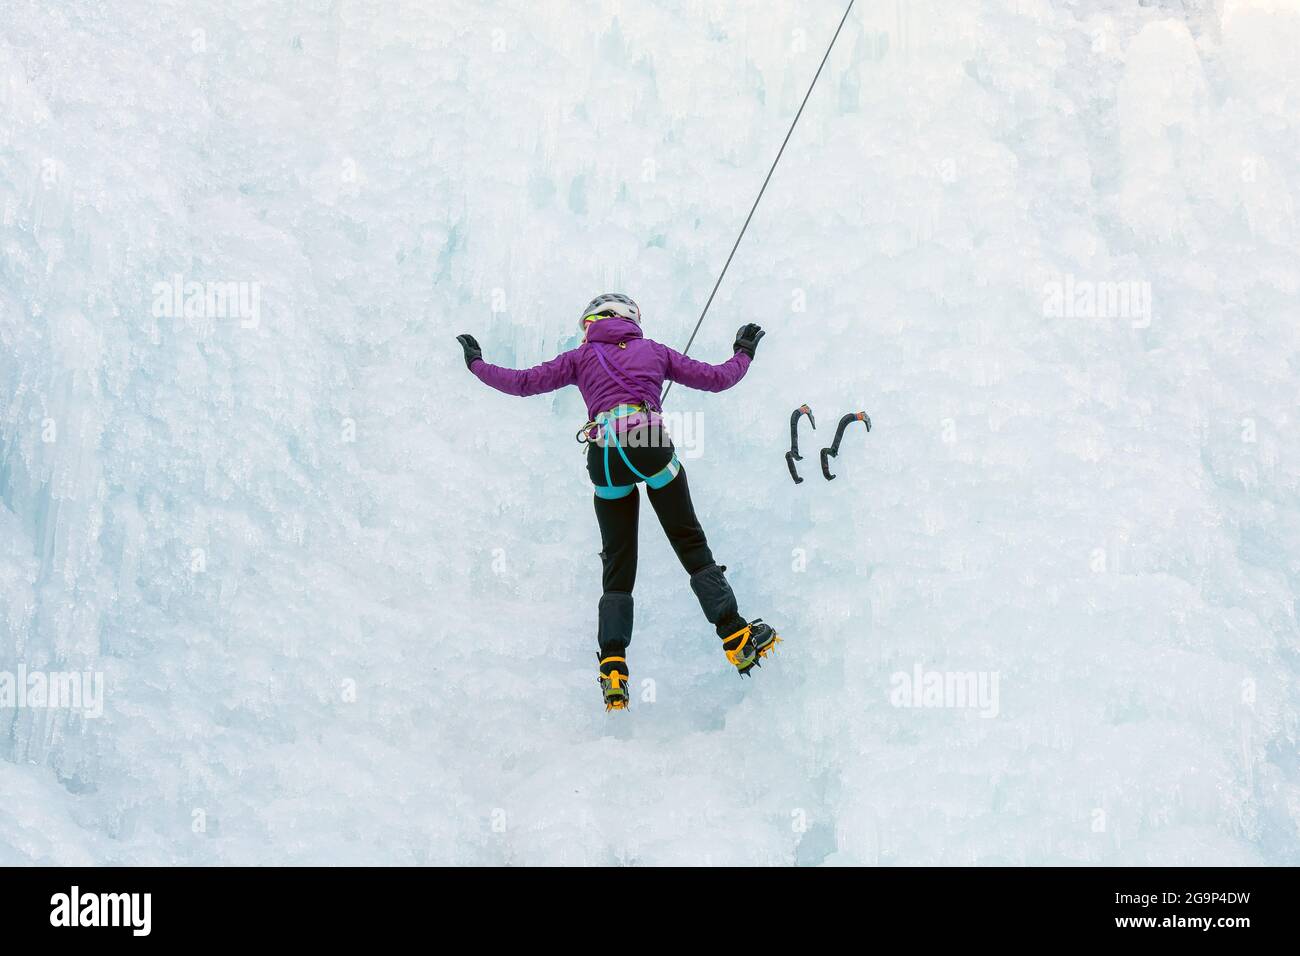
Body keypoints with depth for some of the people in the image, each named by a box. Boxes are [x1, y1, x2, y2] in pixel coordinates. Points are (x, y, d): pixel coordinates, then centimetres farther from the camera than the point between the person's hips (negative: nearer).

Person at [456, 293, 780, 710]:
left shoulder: (583, 357, 22)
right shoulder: (654, 351, 24)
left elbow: (524, 382, 18)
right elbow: (717, 378, 25)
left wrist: (476, 364, 33)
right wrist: (743, 354, 45)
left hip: (604, 457, 1)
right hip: (649, 443, -1)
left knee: (617, 569, 10)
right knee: (692, 546, 9)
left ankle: (613, 666, -4)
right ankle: (737, 637, -2)